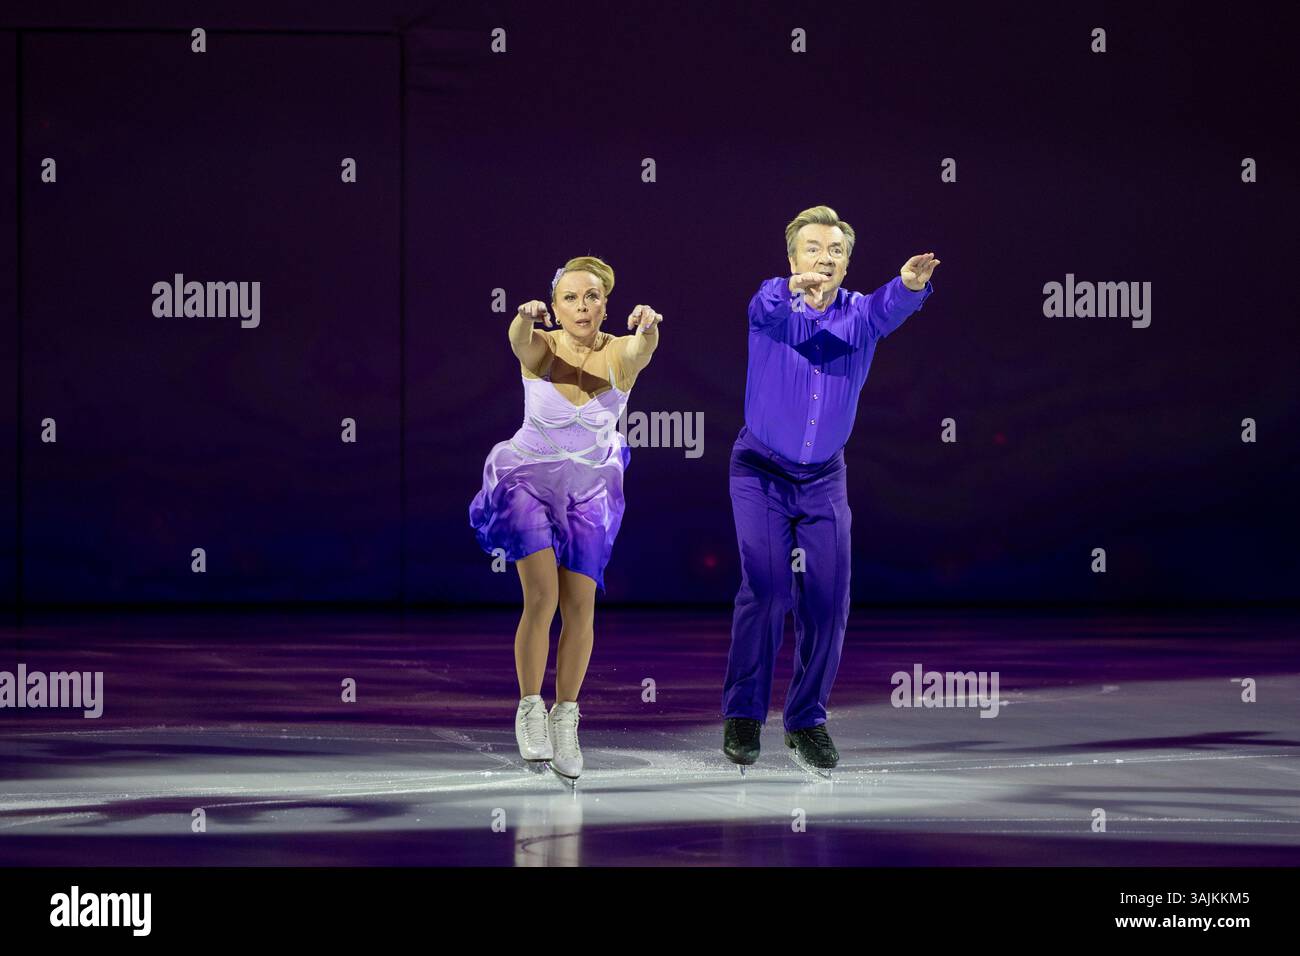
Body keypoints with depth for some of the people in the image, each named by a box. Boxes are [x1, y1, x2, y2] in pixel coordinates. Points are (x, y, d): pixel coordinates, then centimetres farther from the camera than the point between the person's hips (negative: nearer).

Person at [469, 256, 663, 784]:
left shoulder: (620, 355, -16)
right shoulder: (541, 348, -17)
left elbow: (643, 347, -39)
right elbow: (520, 341, -40)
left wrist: (647, 328, -63)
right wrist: (524, 319, -65)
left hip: (590, 491, 2)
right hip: (528, 477, -2)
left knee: (580, 607, -1)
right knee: (542, 596, -16)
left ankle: (565, 718, 15)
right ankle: (529, 710, -1)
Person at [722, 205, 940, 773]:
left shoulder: (858, 315, -7)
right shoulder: (772, 302, -12)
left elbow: (888, 309, -30)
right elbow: (768, 310, -37)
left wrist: (910, 284, -55)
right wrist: (795, 290, -61)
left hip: (824, 479, 3)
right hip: (761, 472, -3)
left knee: (828, 601, -3)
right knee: (766, 588, -17)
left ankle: (807, 720, 12)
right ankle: (743, 716, -4)